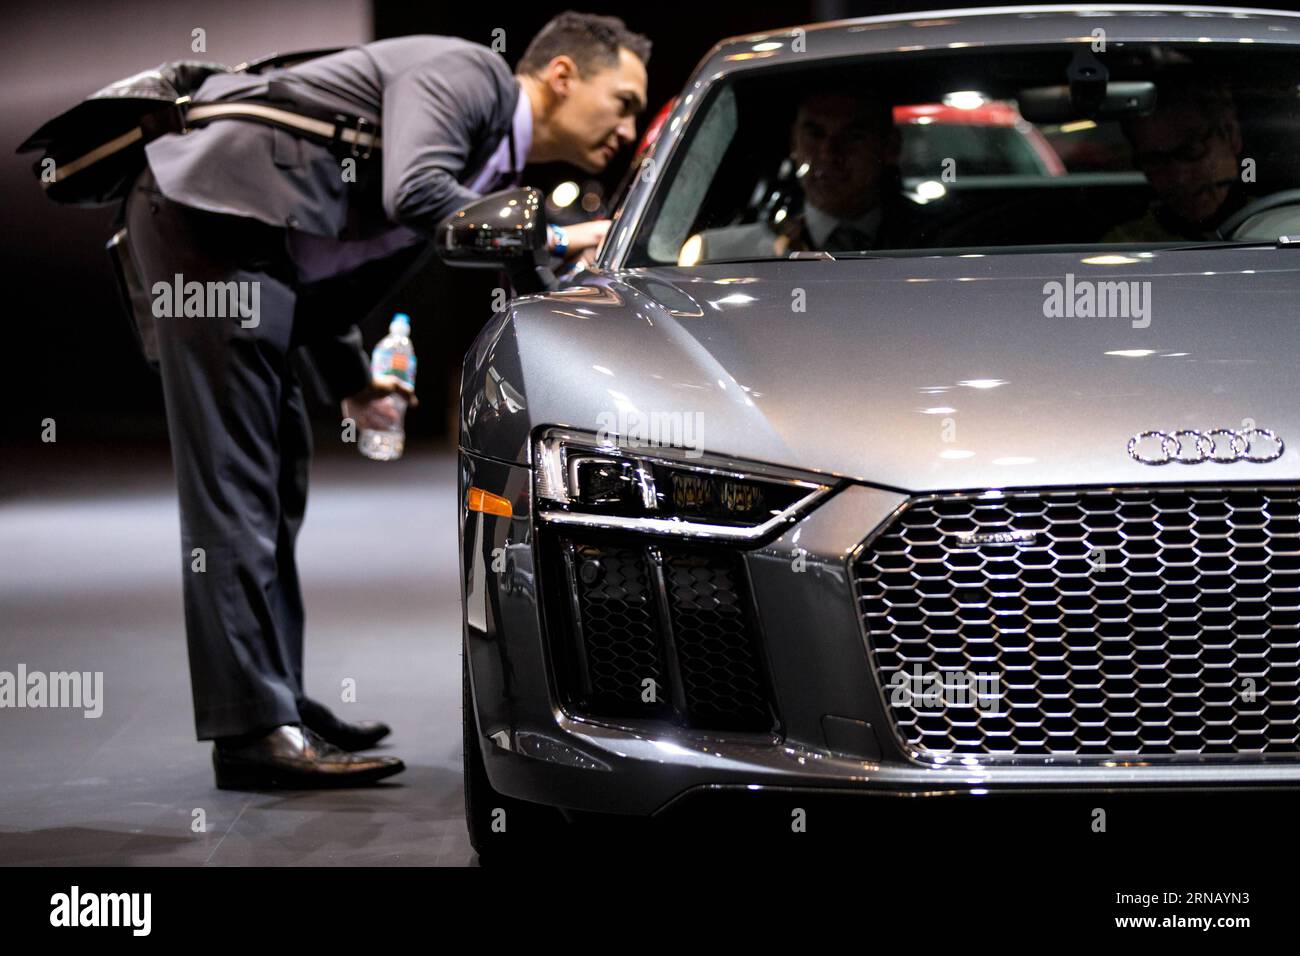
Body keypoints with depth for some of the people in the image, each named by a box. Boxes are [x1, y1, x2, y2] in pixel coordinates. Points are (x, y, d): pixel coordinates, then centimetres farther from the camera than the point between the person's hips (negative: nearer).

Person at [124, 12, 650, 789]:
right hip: (211, 209, -11)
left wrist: (350, 377, 20)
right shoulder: (465, 72, -9)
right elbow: (413, 193, -27)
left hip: (268, 250, 11)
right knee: (233, 481, -11)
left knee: (277, 474, 13)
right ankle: (254, 730, -12)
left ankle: (278, 703, 21)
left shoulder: (500, 168, 19)